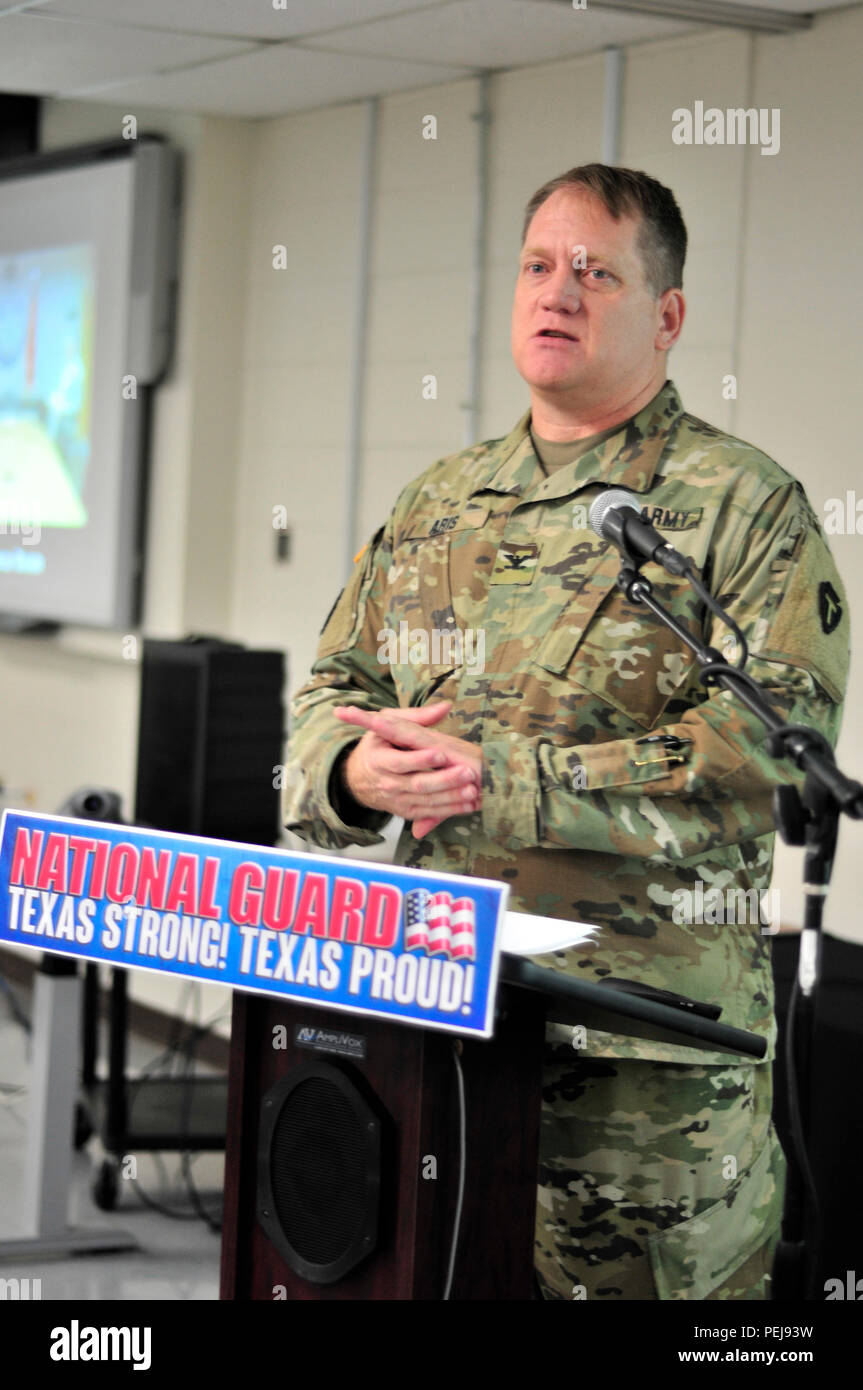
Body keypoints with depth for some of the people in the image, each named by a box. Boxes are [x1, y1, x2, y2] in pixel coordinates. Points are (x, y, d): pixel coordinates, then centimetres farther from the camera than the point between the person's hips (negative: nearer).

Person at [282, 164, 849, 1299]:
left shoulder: (745, 506, -3)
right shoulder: (440, 503, 16)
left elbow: (765, 743, -15)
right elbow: (334, 686, 19)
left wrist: (497, 780, -19)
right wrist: (358, 770, -8)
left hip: (651, 1031, -5)